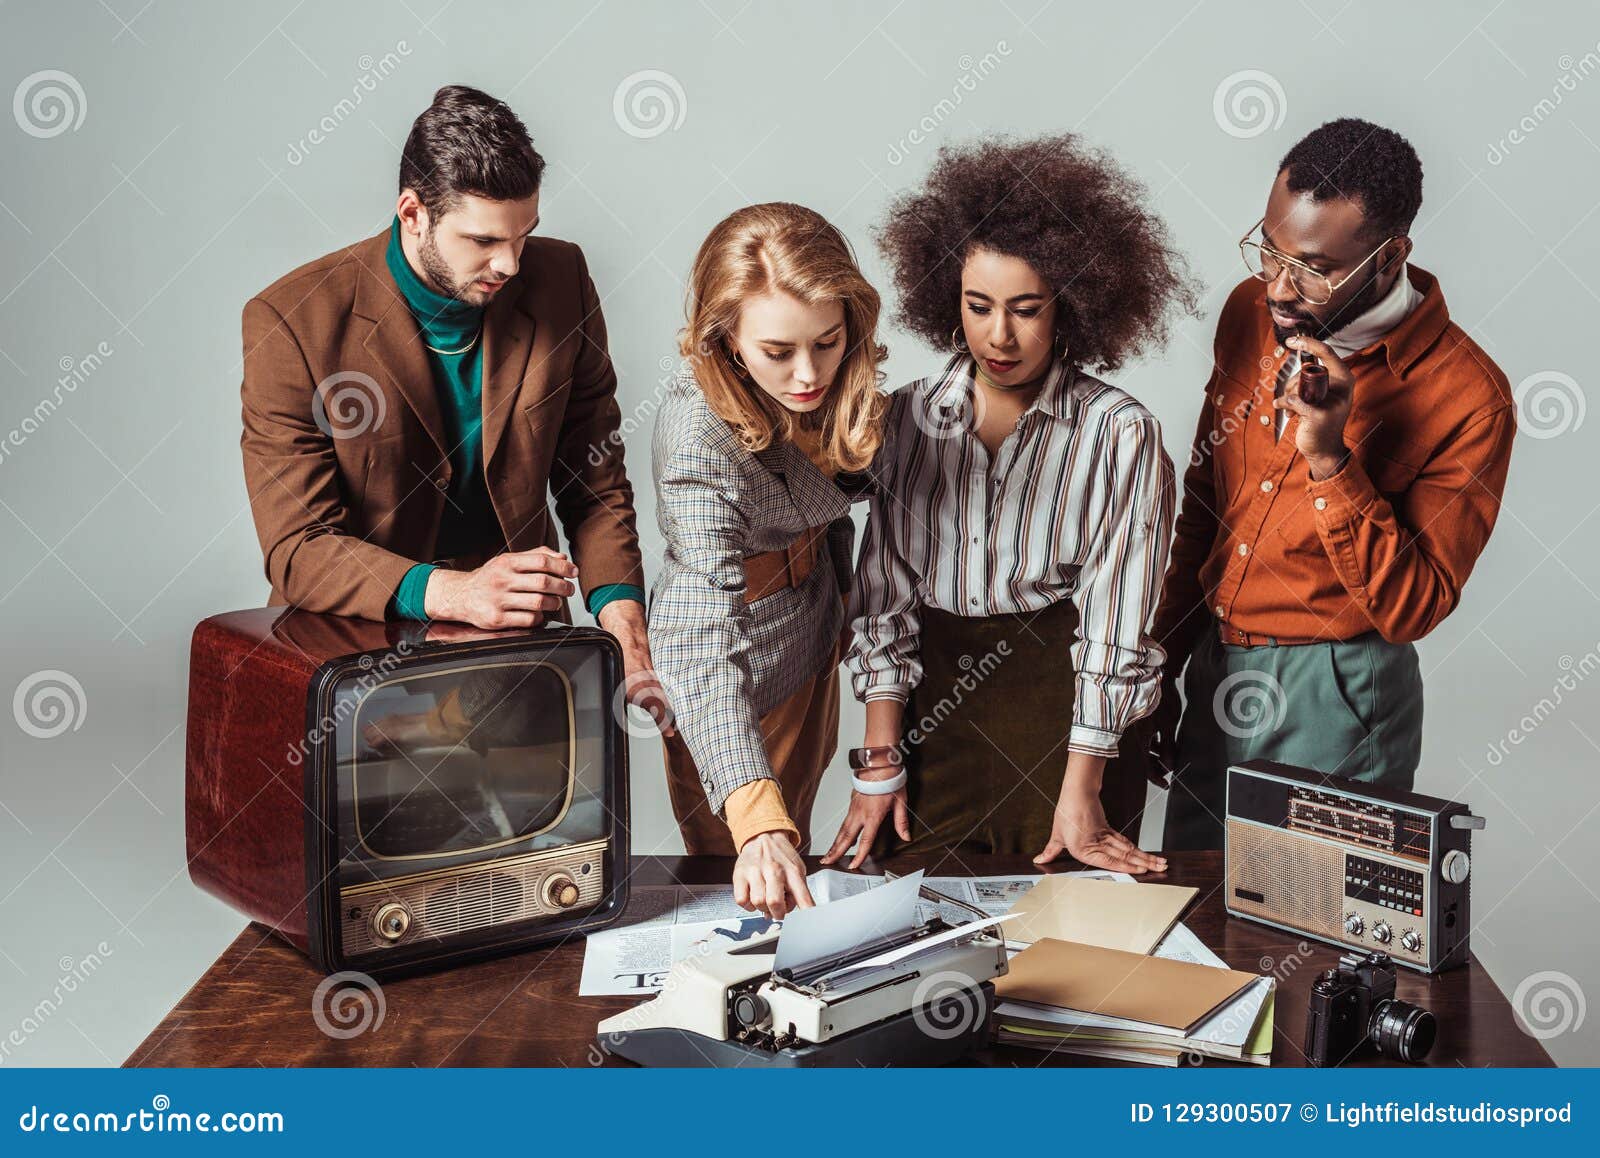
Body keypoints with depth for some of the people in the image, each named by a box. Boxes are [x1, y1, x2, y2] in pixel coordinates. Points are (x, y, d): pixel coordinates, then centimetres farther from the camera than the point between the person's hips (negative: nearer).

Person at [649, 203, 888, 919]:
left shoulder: (825, 381, -16)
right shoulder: (698, 435, -36)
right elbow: (708, 640, -43)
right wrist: (757, 823, -52)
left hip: (812, 637, 7)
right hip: (737, 677, -7)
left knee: (797, 824, 27)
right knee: (755, 908, 11)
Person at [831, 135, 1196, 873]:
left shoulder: (1119, 435, -8)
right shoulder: (908, 418, 2)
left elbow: (1115, 623, -9)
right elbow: (883, 597, 3)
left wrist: (1081, 794, -11)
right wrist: (879, 759, -2)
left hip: (1065, 720, -2)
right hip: (933, 703, 3)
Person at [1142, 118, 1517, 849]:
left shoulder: (1467, 398, -19)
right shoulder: (1250, 312, -2)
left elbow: (1409, 610, -19)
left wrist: (1330, 459, -31)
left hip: (1333, 705, -5)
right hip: (1214, 674, 6)